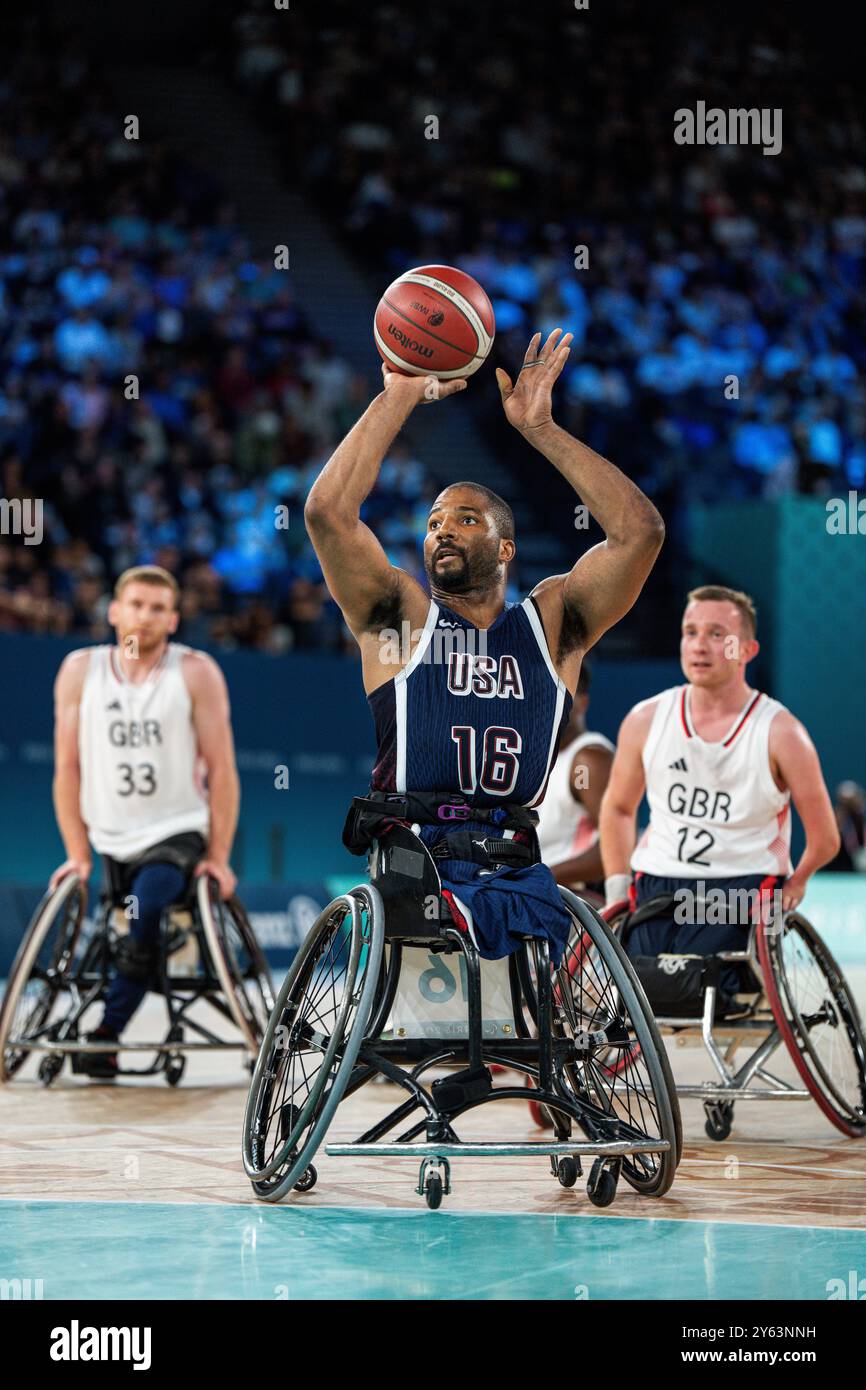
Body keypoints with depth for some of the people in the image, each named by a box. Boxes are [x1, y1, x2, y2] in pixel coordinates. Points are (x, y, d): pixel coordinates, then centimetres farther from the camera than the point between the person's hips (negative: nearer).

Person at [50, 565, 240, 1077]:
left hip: (177, 834, -4)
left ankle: (105, 1034, -30)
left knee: (144, 911, -28)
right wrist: (77, 854, 1)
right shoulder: (81, 670, 2)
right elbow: (68, 767, 5)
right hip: (111, 842, 4)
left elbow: (221, 769, -4)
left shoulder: (196, 672, -5)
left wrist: (218, 856, -7)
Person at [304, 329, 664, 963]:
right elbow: (328, 510, -4)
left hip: (518, 878, 3)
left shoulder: (550, 623, 16)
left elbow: (640, 529, 2)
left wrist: (540, 428, 1)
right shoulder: (403, 614, 12)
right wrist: (400, 396, -3)